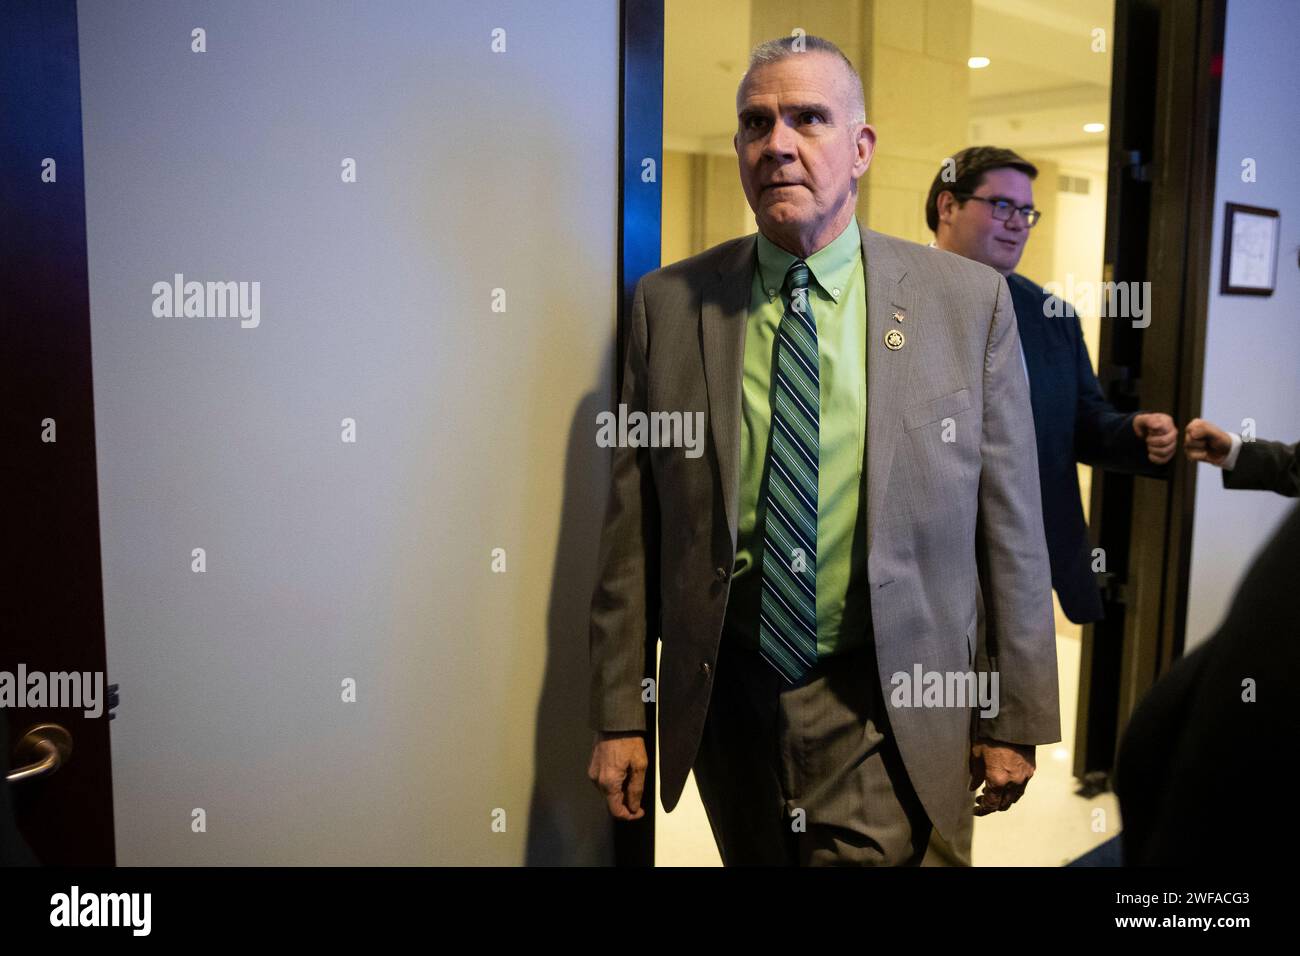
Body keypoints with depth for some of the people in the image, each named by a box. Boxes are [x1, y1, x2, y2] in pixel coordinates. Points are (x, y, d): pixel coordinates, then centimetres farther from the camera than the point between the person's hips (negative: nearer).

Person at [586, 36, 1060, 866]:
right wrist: (620, 712, 0)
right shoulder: (668, 304, -3)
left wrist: (1016, 718, 1)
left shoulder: (970, 300, -5)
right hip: (724, 697, 2)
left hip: (884, 711, -1)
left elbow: (1011, 526, -2)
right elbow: (633, 527, -1)